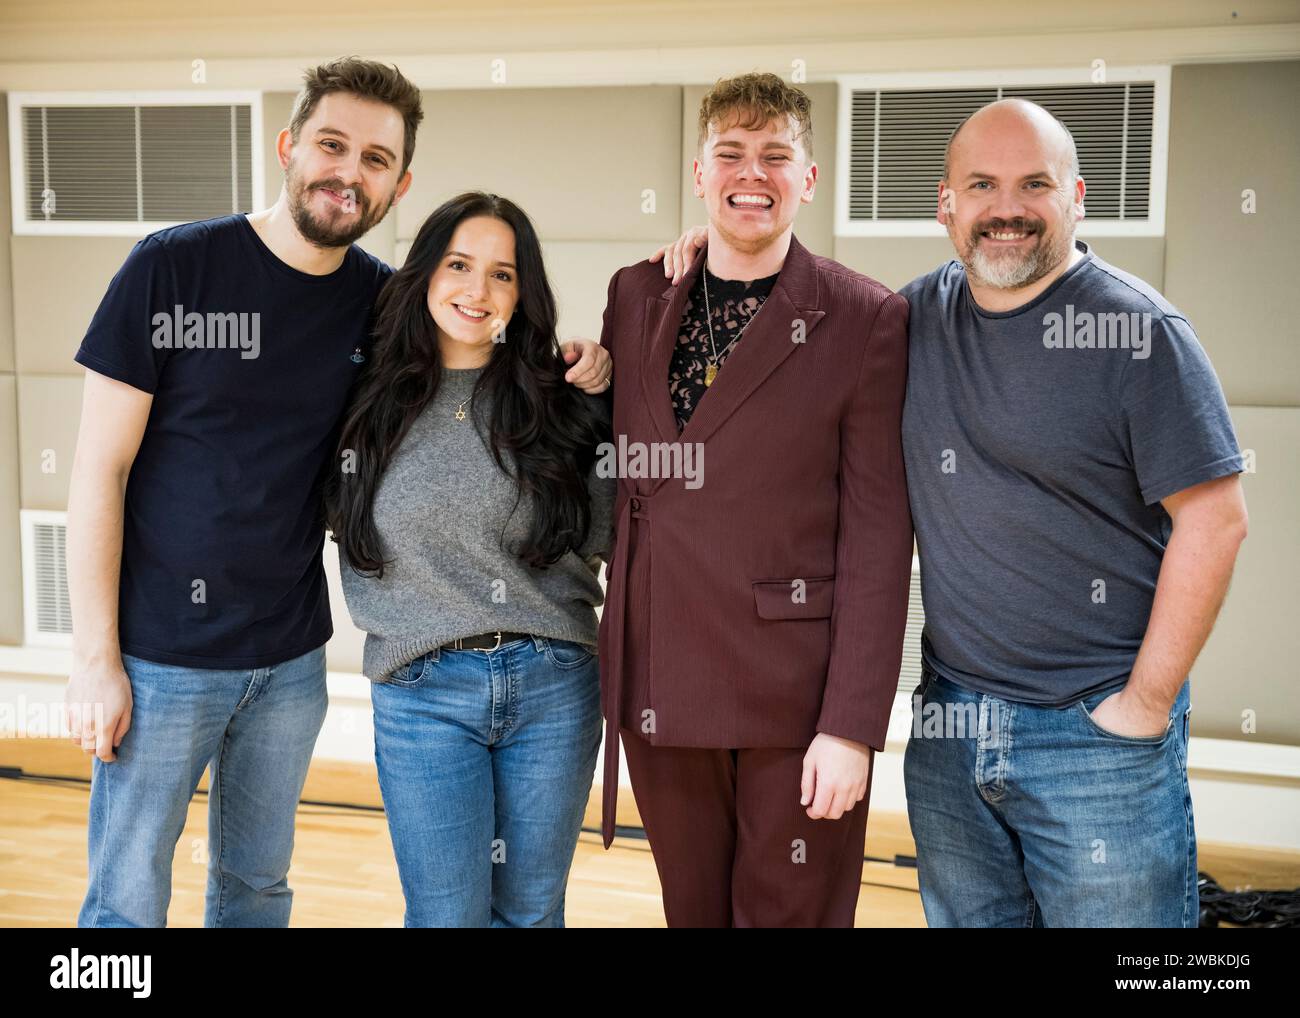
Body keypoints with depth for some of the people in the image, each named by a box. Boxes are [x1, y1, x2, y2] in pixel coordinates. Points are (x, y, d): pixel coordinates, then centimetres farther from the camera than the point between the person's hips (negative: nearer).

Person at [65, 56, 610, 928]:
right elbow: (101, 469, -9)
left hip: (290, 657, 4)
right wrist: (96, 657, -11)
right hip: (160, 657, -3)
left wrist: (572, 362, -12)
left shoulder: (383, 301, -1)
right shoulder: (173, 267, -10)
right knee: (127, 901, 7)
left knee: (257, 884, 19)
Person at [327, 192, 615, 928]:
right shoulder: (377, 405, 3)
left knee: (530, 912, 13)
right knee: (446, 915, 3)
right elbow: (352, 536, 14)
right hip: (422, 692, 0)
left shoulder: (562, 402, 2)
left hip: (554, 684, 1)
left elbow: (605, 533, 3)